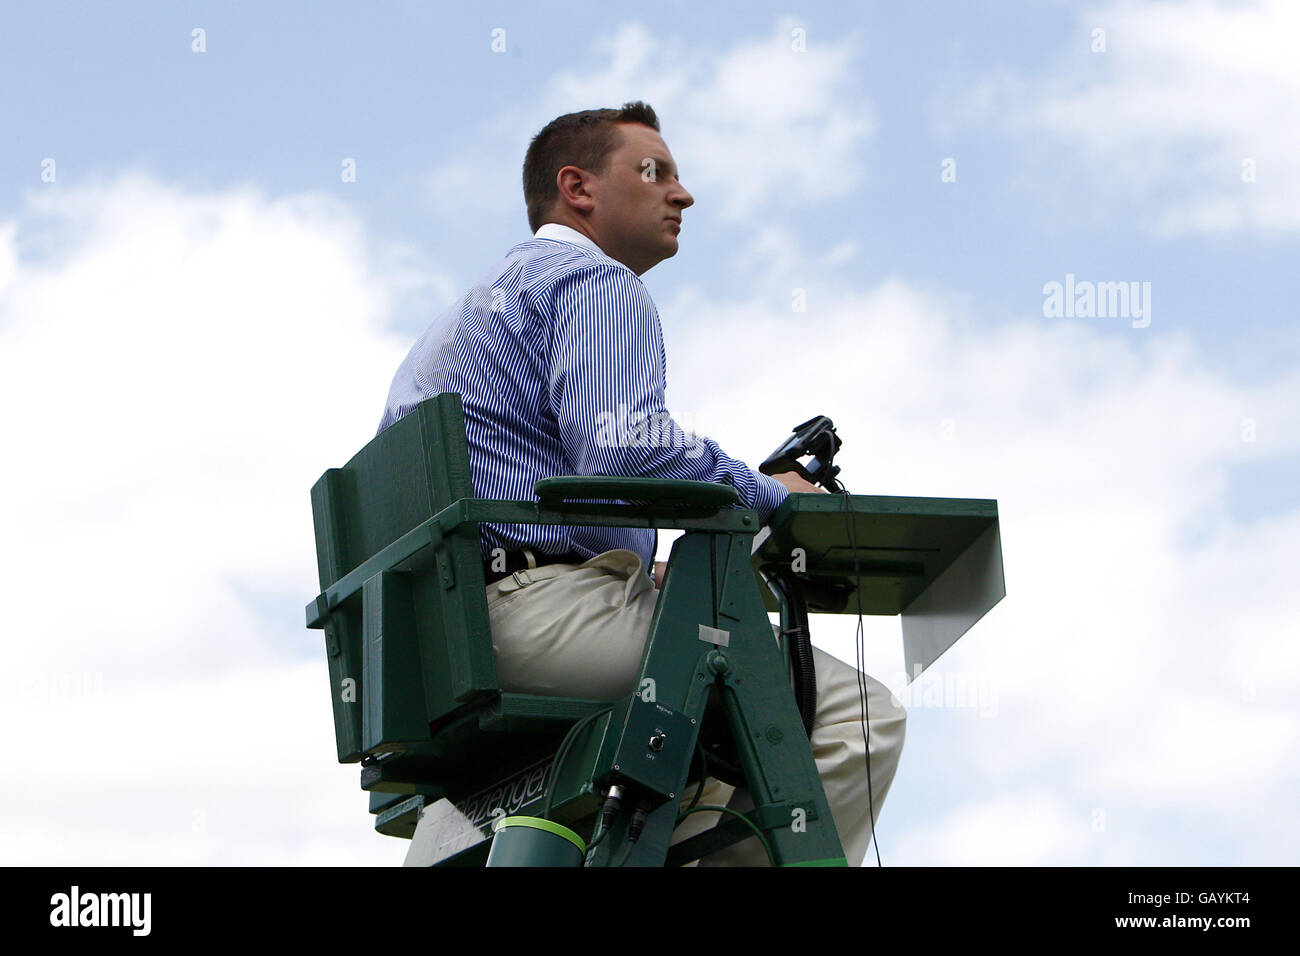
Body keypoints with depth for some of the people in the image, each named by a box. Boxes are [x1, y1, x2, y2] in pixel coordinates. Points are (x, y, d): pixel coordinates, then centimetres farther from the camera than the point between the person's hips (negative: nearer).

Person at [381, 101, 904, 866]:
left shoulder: (482, 301, 30)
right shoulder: (599, 284, -1)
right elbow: (623, 449, -20)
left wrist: (642, 573, 24)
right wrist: (769, 493, -6)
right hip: (546, 603, -10)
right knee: (860, 714, -15)